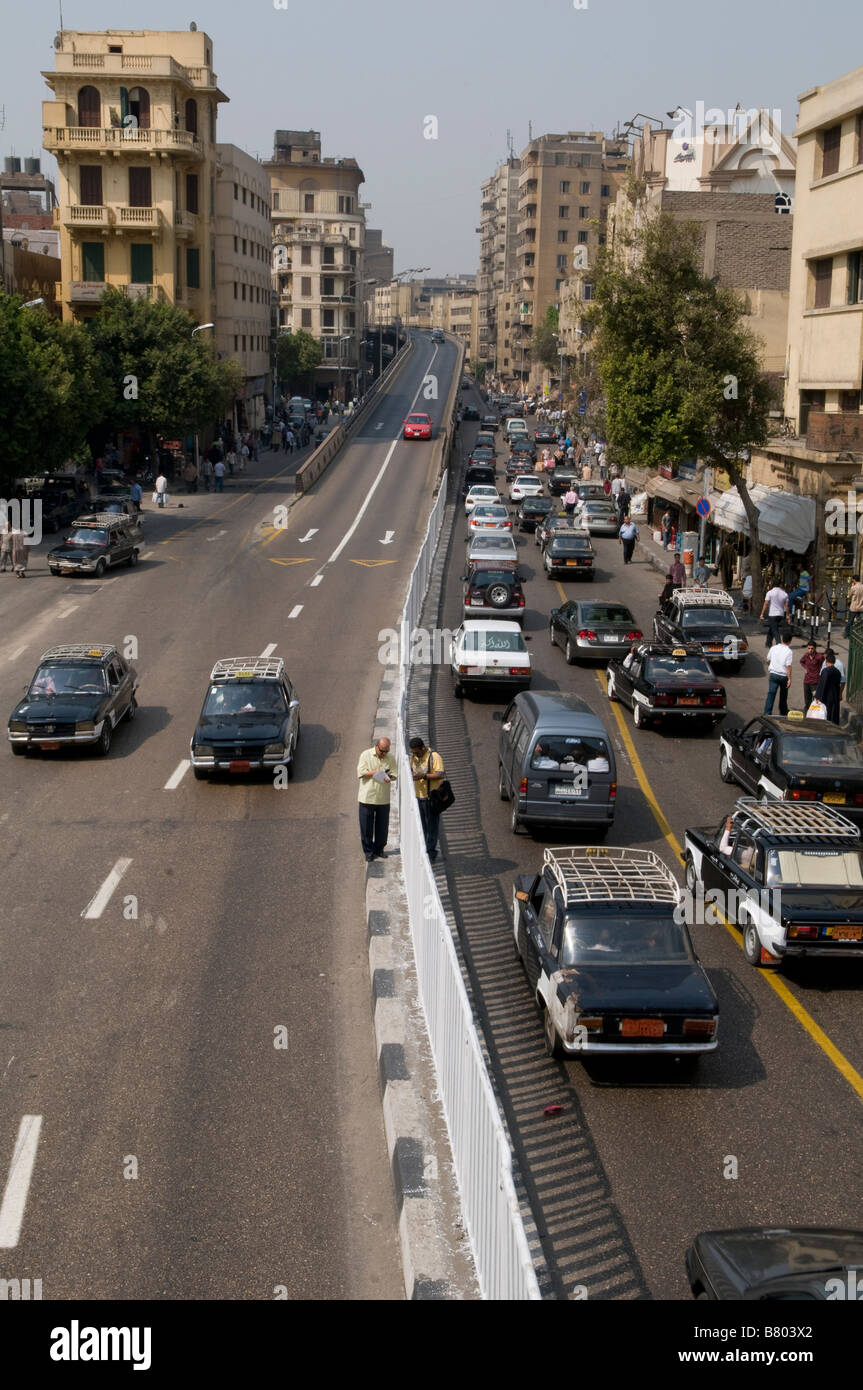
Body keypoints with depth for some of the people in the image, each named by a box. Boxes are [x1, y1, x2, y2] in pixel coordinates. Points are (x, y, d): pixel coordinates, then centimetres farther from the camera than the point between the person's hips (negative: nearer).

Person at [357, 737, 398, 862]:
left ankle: (379, 849, 26)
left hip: (383, 798, 2)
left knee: (382, 827, 9)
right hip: (367, 797, -2)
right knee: (366, 827, 1)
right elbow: (361, 773, -10)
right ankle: (368, 852, 12)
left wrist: (388, 777, -21)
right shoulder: (366, 755, -4)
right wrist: (376, 772, -16)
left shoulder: (390, 758, 3)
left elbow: (394, 775, 2)